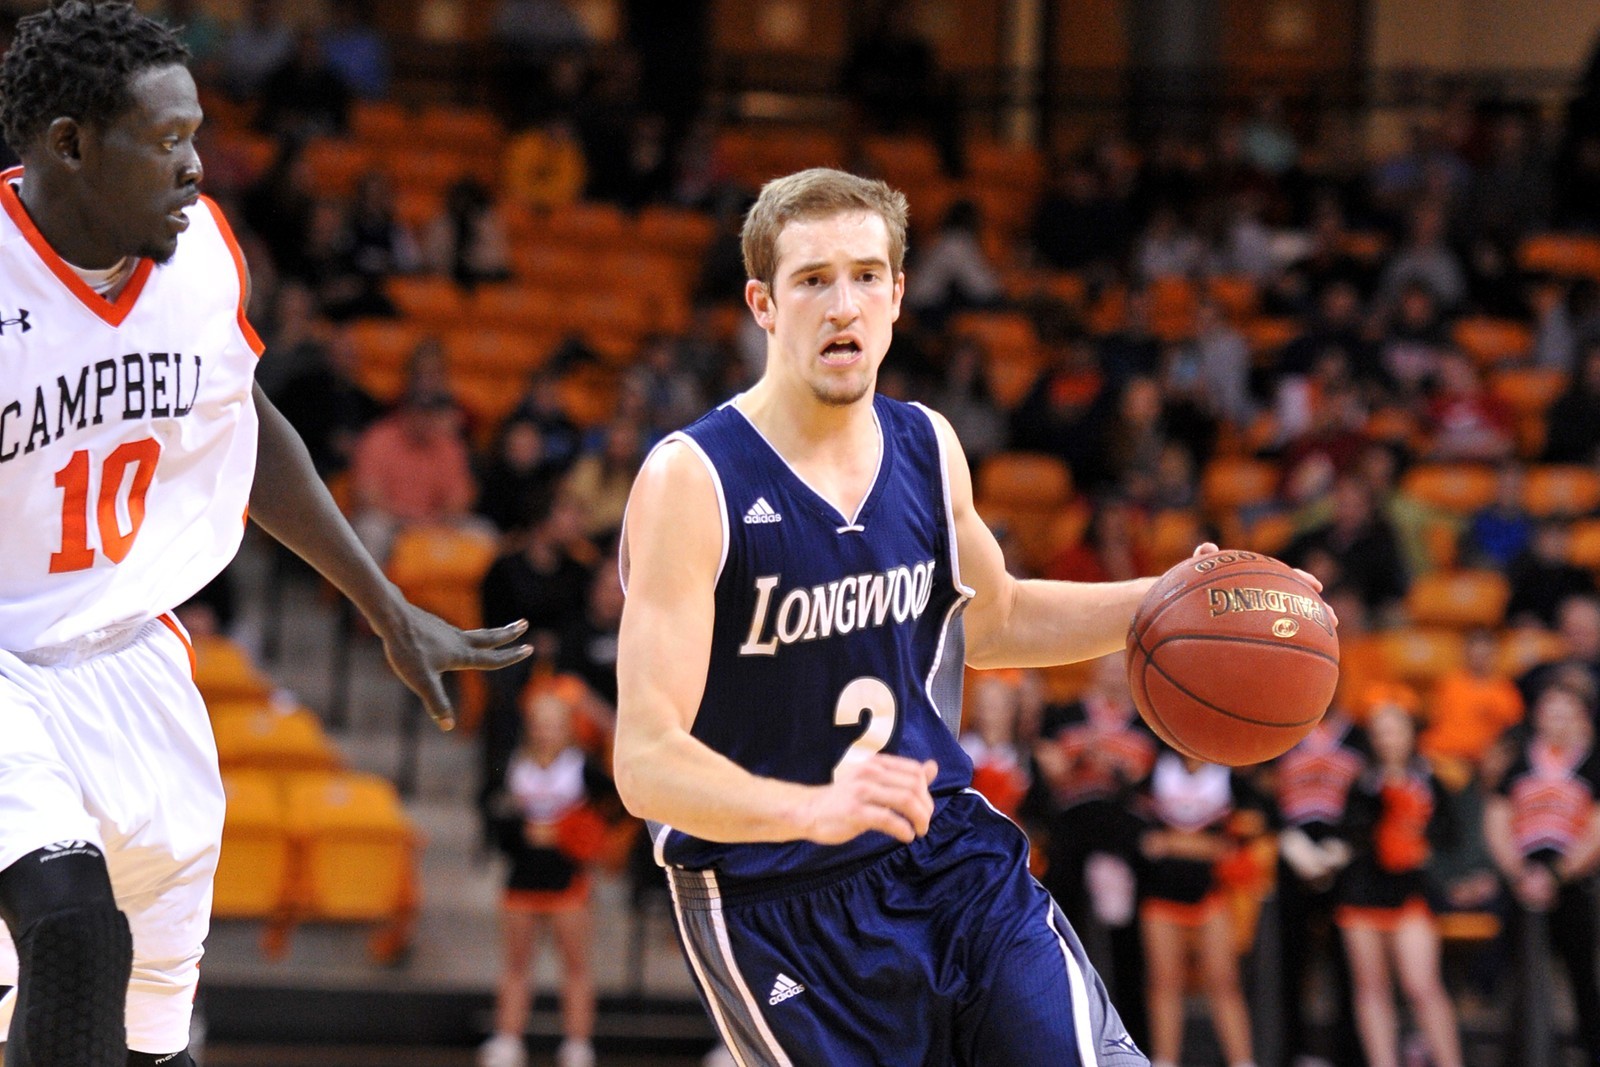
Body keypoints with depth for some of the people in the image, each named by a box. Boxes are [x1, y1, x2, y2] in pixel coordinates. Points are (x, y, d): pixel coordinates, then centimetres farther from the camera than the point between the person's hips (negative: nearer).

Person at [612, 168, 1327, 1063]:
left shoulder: (926, 447, 2)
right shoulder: (692, 482, -18)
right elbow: (647, 762, -25)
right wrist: (813, 810, -43)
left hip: (952, 853, 5)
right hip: (780, 910, -5)